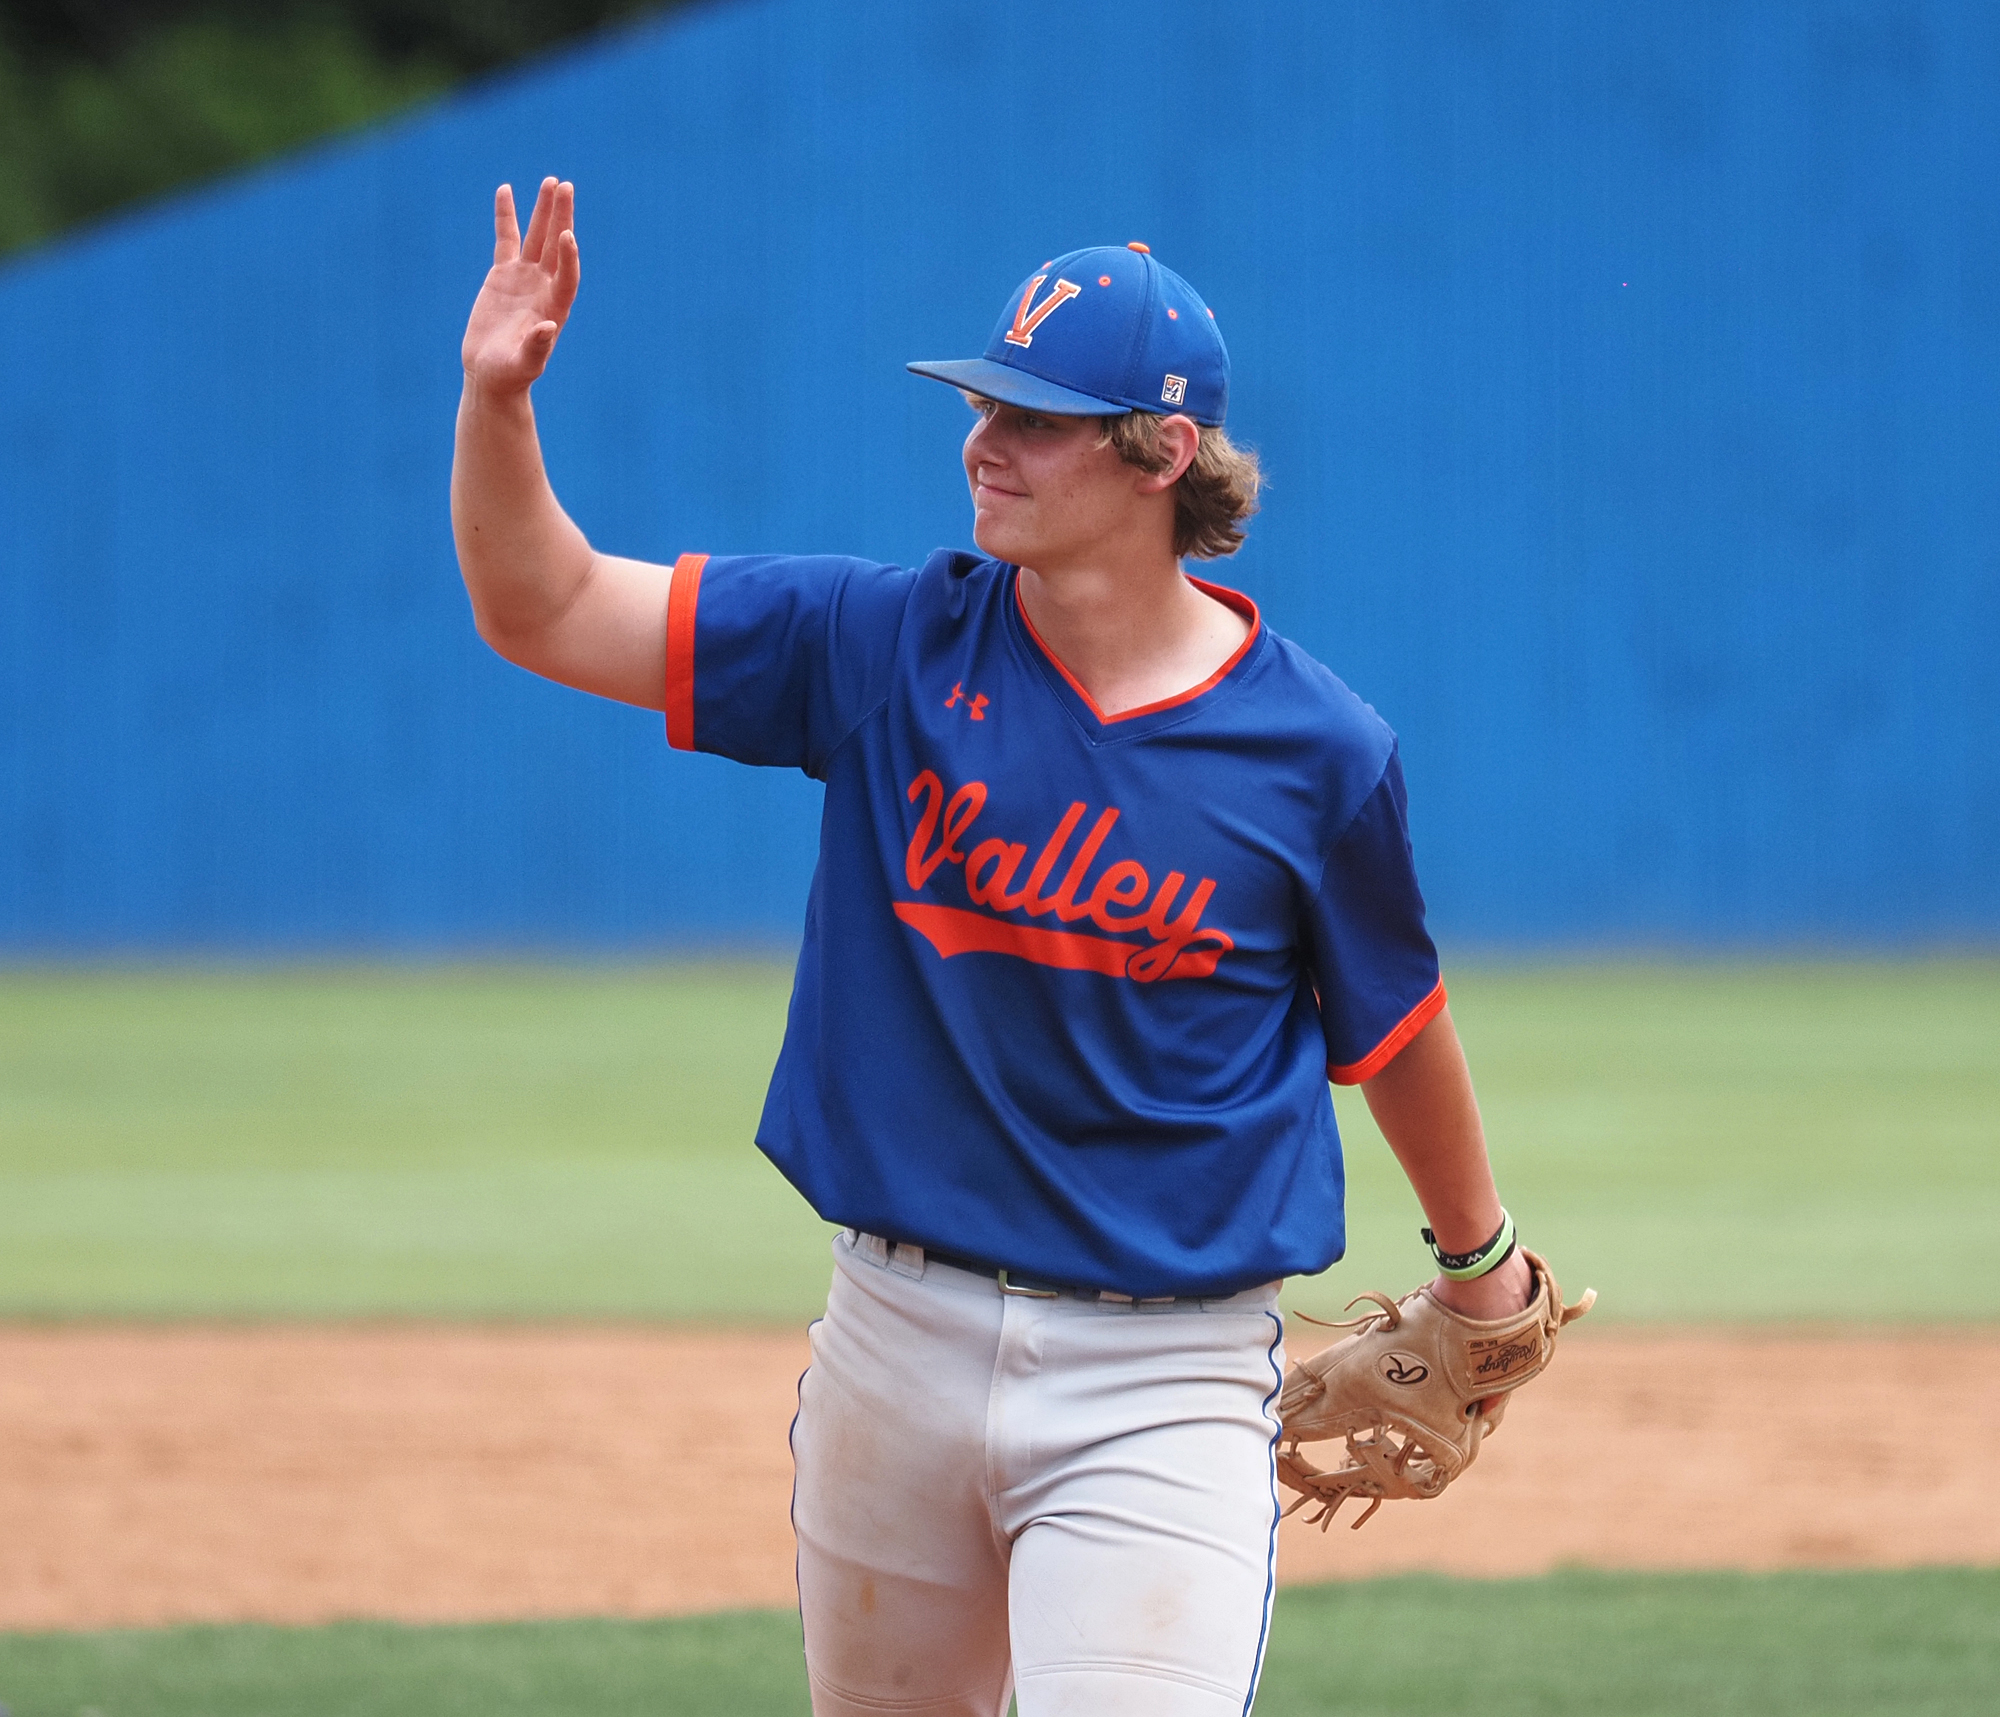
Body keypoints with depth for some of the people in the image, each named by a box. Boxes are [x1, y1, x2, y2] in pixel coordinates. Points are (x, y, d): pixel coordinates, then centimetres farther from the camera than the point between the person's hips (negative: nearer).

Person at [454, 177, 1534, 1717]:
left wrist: (1480, 1257, 23)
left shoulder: (1317, 749, -6)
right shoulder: (888, 650, -2)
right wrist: (497, 402, -20)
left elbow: (1393, 1021, 10)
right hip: (899, 1339, 4)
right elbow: (542, 611, -3)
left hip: (1163, 1376, -3)